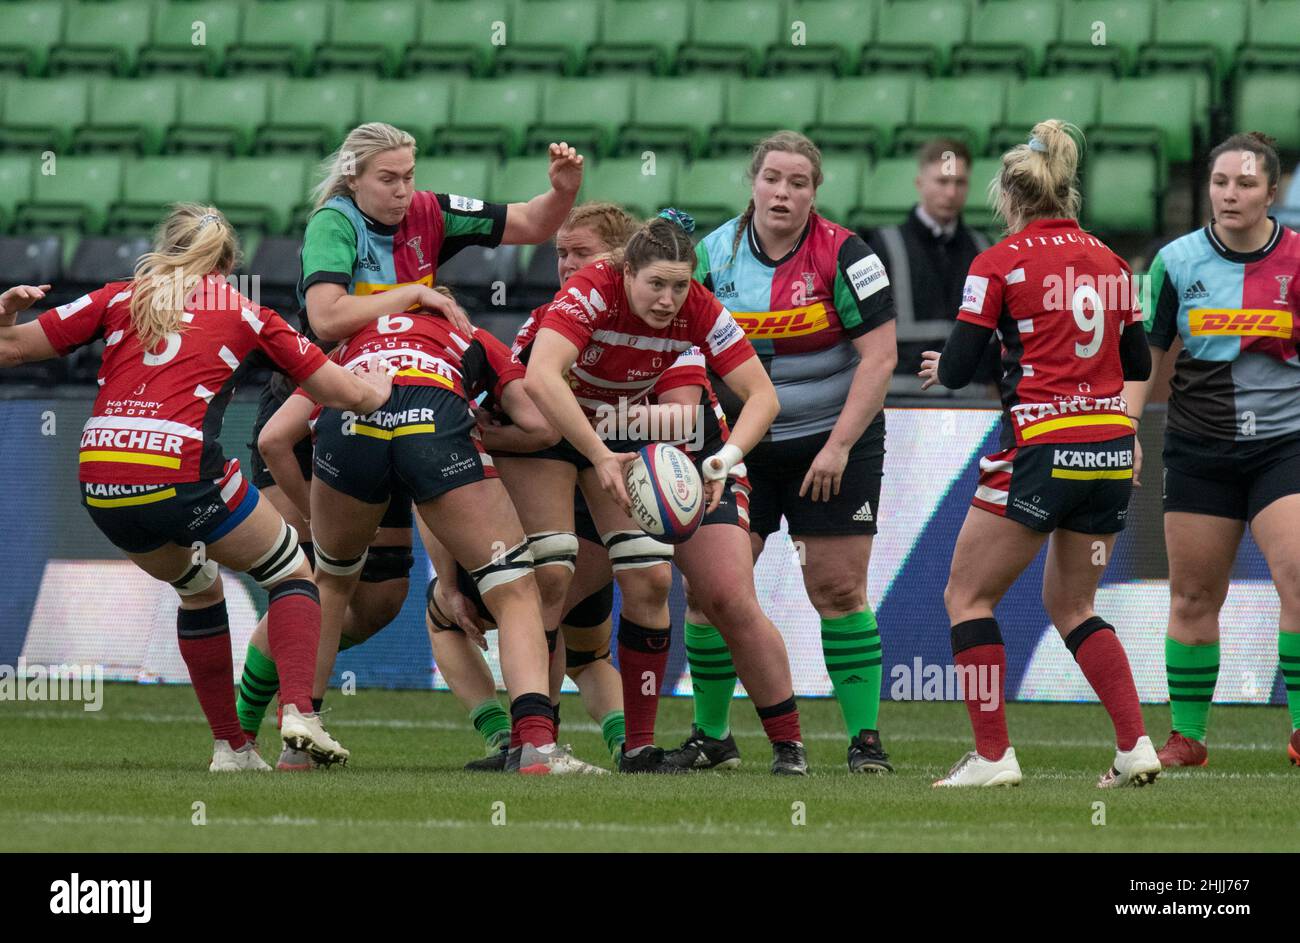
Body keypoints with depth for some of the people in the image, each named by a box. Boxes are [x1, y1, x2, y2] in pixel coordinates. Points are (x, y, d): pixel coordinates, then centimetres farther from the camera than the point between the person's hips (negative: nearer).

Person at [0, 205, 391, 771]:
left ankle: (231, 746, 23)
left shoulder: (119, 298, 18)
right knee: (292, 574, 18)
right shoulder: (243, 314, 15)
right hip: (180, 475, -3)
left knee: (197, 588, 29)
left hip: (99, 485, 3)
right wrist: (374, 388, 40)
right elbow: (351, 393, 21)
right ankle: (298, 713, -3)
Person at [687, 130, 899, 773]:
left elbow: (879, 357, -14)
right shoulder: (716, 252, -2)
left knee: (838, 590, -6)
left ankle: (864, 737, 3)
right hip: (741, 447, 3)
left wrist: (839, 446, -18)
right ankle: (711, 736, 12)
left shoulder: (843, 256, -12)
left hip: (834, 442, -3)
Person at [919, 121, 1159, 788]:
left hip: (1043, 451, -6)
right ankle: (1136, 746, 4)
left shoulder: (1000, 263, -5)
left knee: (967, 597, 7)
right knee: (1071, 606, 19)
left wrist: (941, 367, 16)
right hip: (1114, 449, 6)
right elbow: (1138, 364, 19)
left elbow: (959, 369, -6)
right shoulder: (1109, 263, 11)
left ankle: (992, 755, -1)